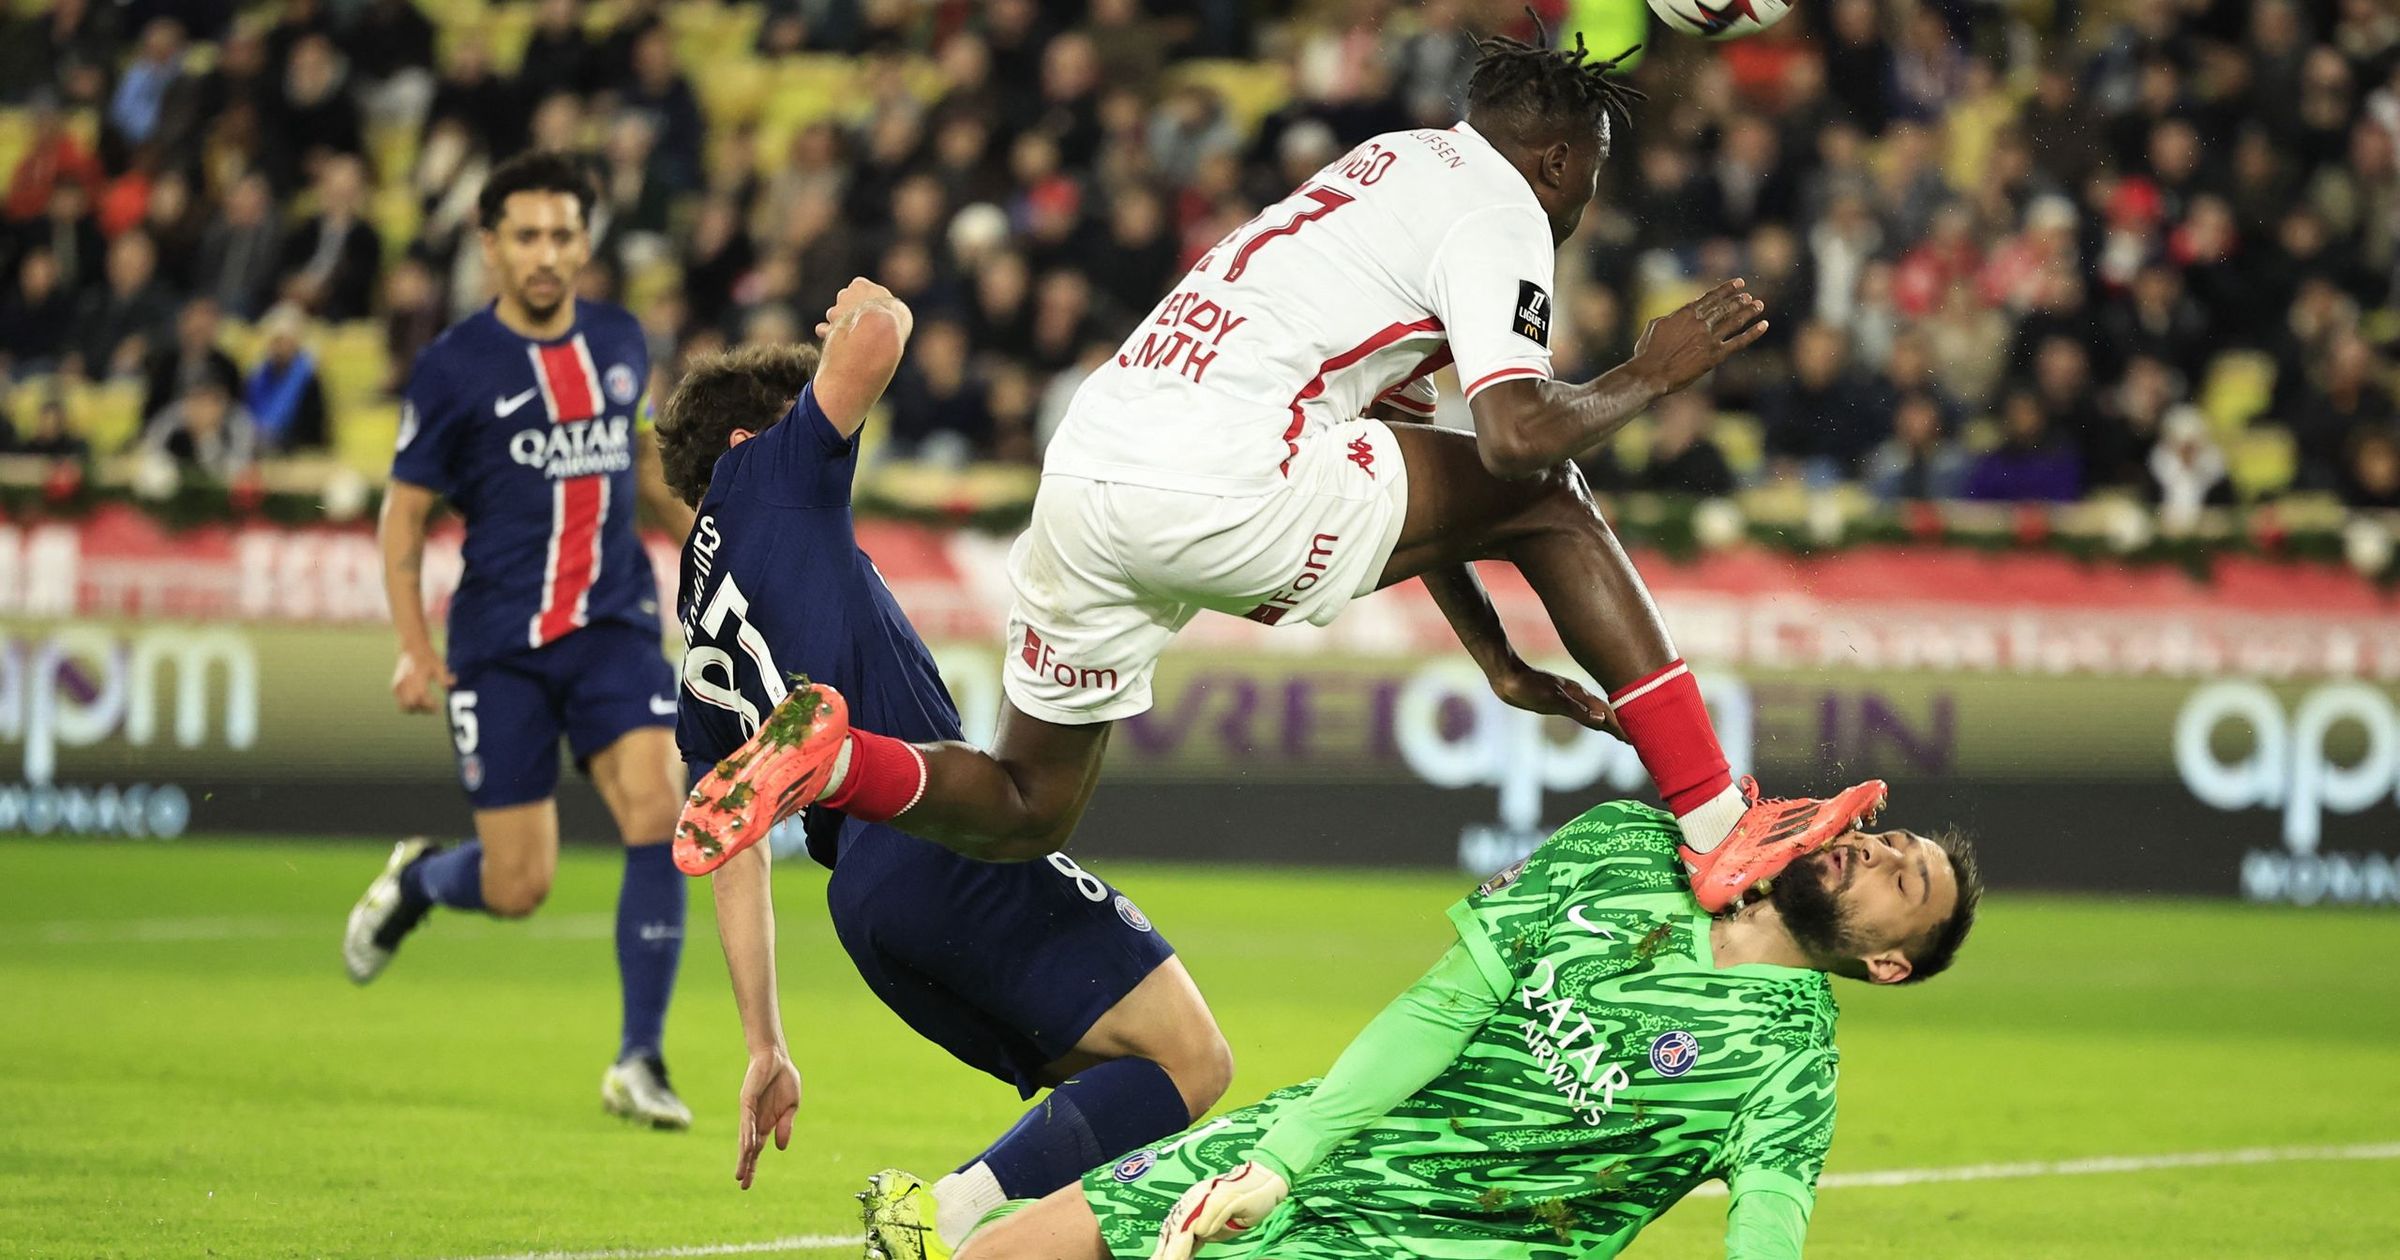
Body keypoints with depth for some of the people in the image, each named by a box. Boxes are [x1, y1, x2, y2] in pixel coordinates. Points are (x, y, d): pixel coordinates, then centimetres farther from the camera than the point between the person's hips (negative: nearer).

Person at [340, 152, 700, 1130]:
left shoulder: (620, 342, 7)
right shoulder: (453, 369, -6)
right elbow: (405, 512, -1)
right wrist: (414, 647, -11)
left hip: (613, 626, 3)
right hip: (500, 644, -3)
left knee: (657, 807, -20)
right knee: (518, 888, -2)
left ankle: (639, 1061, -10)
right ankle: (416, 878, 36)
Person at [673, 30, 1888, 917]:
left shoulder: (1393, 167, 29)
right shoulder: (1498, 214, 2)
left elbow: (1401, 477, 33)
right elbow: (1518, 434, -15)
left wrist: (1499, 659, 33)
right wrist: (1649, 375, 4)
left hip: (1084, 473, 8)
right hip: (1221, 488, -8)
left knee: (1024, 812, 21)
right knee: (1548, 503, 6)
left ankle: (827, 758, -5)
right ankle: (1721, 831, 3)